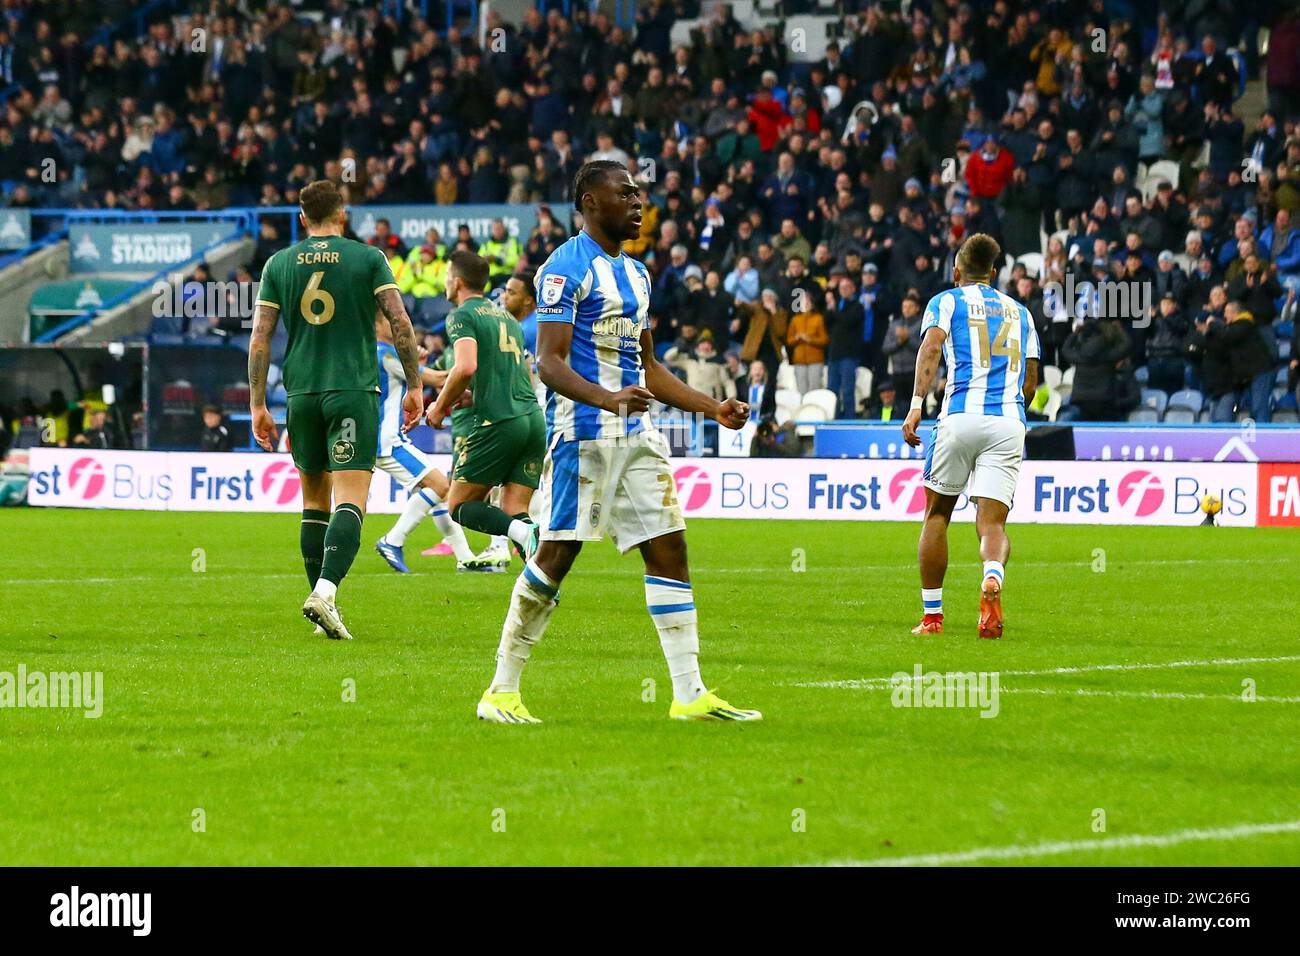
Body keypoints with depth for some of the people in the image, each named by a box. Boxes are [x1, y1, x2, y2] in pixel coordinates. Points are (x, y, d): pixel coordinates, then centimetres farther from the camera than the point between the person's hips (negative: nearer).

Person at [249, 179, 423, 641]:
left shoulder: (279, 264, 7)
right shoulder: (368, 258, 1)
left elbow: (260, 338, 4)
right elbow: (400, 322, -5)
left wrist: (258, 405, 8)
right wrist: (414, 385, 3)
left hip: (302, 394, 3)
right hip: (354, 391, -3)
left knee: (315, 499, 17)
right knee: (350, 500, -10)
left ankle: (321, 595, 15)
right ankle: (325, 590, -30)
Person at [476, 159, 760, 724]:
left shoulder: (635, 274, 18)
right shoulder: (566, 269, -9)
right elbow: (549, 362, -17)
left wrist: (712, 408, 18)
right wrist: (607, 399, -32)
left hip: (636, 434, 8)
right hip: (582, 435, -8)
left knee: (669, 550, 3)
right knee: (556, 556, -8)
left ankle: (689, 694, 4)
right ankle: (501, 692, 1)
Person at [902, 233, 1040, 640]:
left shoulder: (946, 302, 11)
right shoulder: (1019, 311, 23)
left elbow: (931, 347, -9)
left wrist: (916, 404, -16)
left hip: (961, 417, -2)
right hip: (1010, 421, 2)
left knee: (937, 515, 15)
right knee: (992, 524, -3)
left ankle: (931, 615, 14)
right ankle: (993, 577, -38)